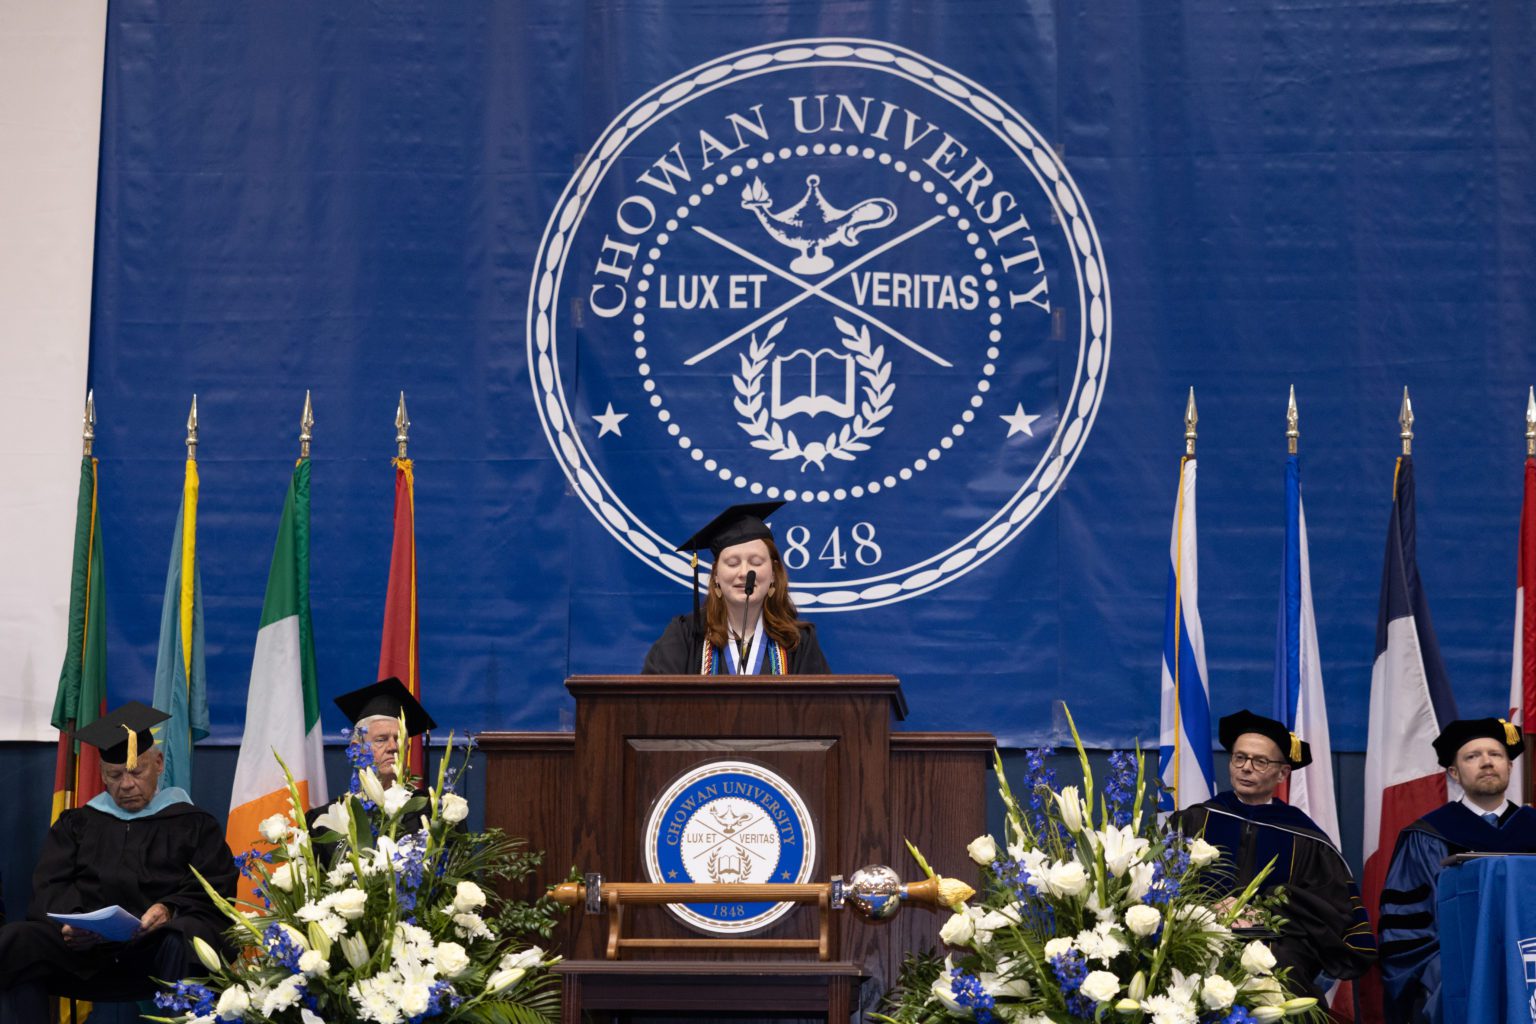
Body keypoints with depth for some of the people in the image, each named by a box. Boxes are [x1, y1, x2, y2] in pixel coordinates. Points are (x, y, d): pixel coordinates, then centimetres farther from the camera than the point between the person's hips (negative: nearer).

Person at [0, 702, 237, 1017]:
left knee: (183, 943, -39)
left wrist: (170, 911, -15)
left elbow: (214, 895, 8)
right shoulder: (76, 824, 28)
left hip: (157, 947, -2)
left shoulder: (196, 825, 21)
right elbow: (48, 888, 14)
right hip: (83, 948, 2)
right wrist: (68, 920, -10)